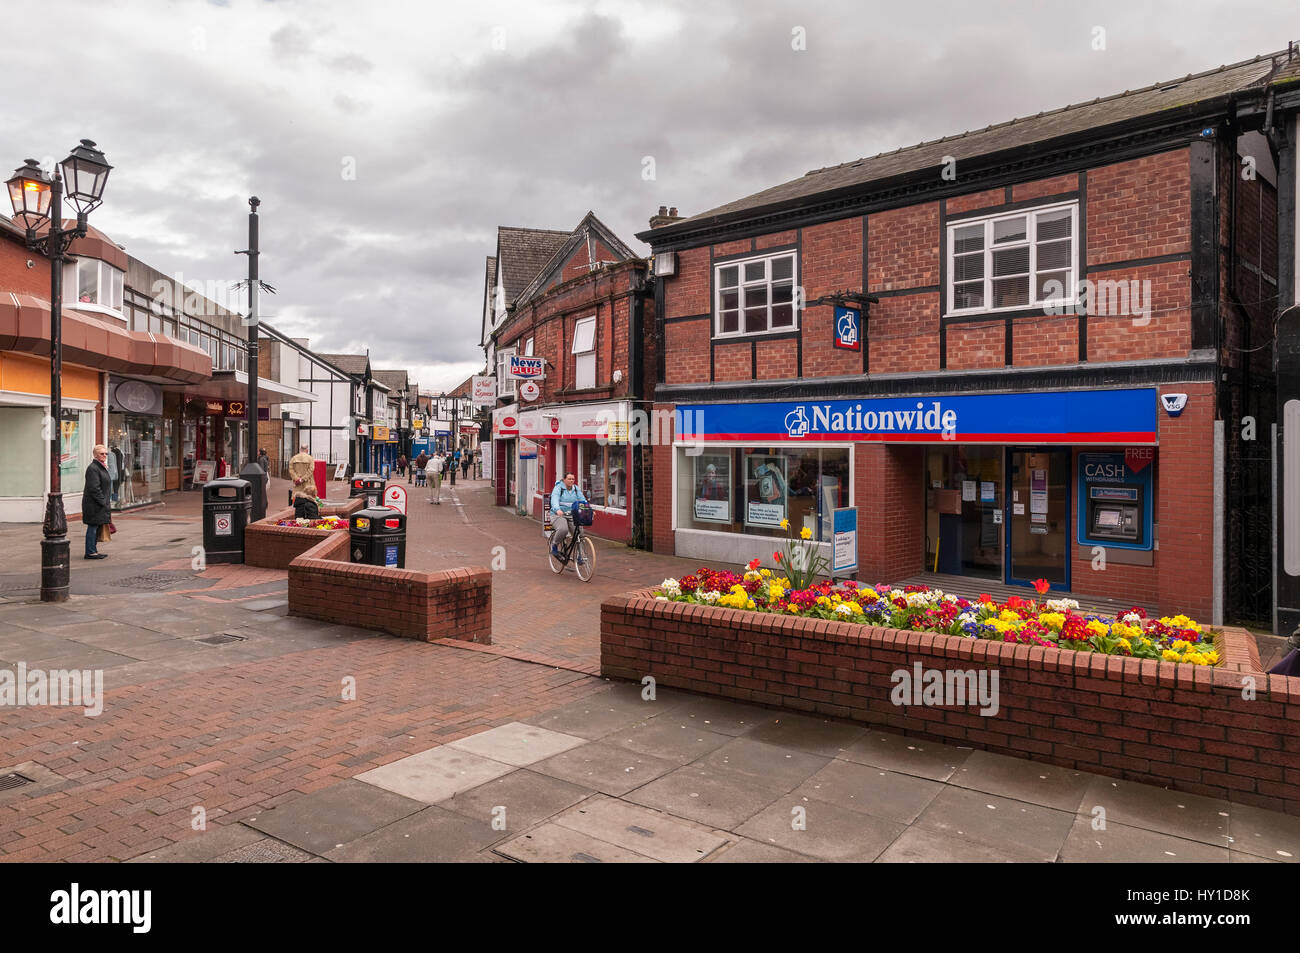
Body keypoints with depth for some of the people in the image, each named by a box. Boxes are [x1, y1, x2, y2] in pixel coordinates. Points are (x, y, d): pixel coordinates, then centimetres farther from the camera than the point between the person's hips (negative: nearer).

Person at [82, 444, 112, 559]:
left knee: (97, 527, 13)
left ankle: (93, 550, 20)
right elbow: (94, 488, -20)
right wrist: (103, 501, -18)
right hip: (93, 504, -10)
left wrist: (105, 501, 18)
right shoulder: (93, 468, -14)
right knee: (93, 527, -6)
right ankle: (90, 552, -2)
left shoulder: (102, 467, 17)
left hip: (101, 503, 10)